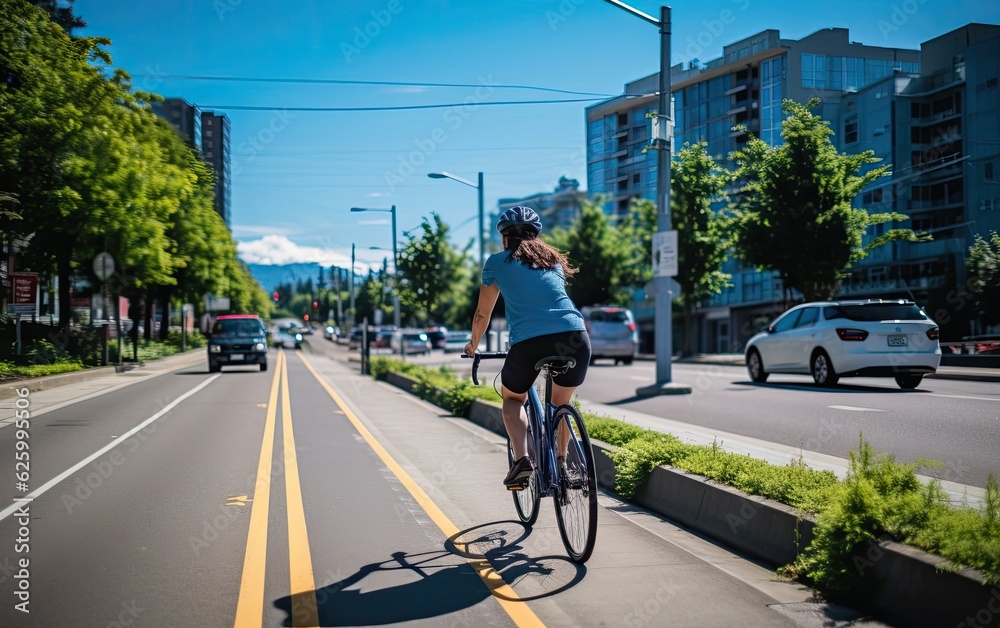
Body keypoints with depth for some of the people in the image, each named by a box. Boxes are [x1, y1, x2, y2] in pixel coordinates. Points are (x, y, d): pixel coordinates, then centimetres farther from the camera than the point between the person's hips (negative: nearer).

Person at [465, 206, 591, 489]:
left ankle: (522, 459, 5)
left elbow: (482, 314, 25)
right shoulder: (554, 259, 27)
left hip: (529, 343, -3)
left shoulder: (497, 262, 17)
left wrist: (473, 345, 43)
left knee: (513, 399, 25)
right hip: (575, 337, 3)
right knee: (561, 403, 30)